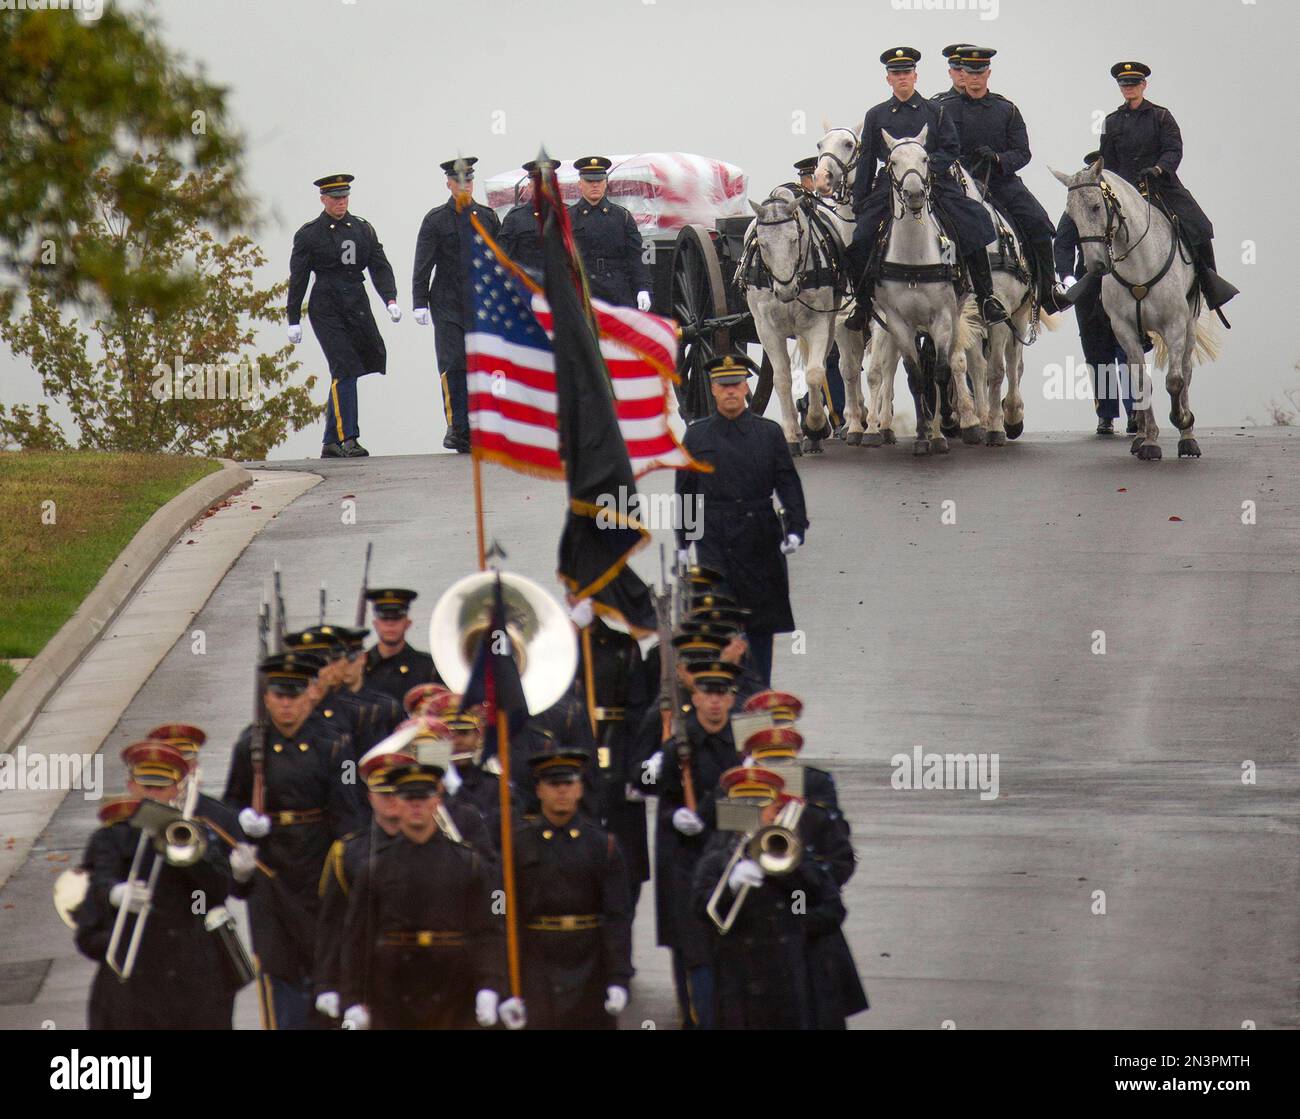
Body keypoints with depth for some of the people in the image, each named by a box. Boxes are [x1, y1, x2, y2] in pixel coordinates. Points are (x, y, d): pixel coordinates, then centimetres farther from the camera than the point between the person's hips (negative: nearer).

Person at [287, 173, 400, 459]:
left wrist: (390, 299, -9)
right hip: (327, 309, -4)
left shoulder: (363, 229, 10)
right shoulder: (308, 235, -1)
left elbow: (380, 266, 7)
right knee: (344, 370, -13)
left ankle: (331, 442, 12)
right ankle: (347, 438, -12)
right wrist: (293, 321, -2)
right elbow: (298, 278, 0)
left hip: (357, 307, 4)